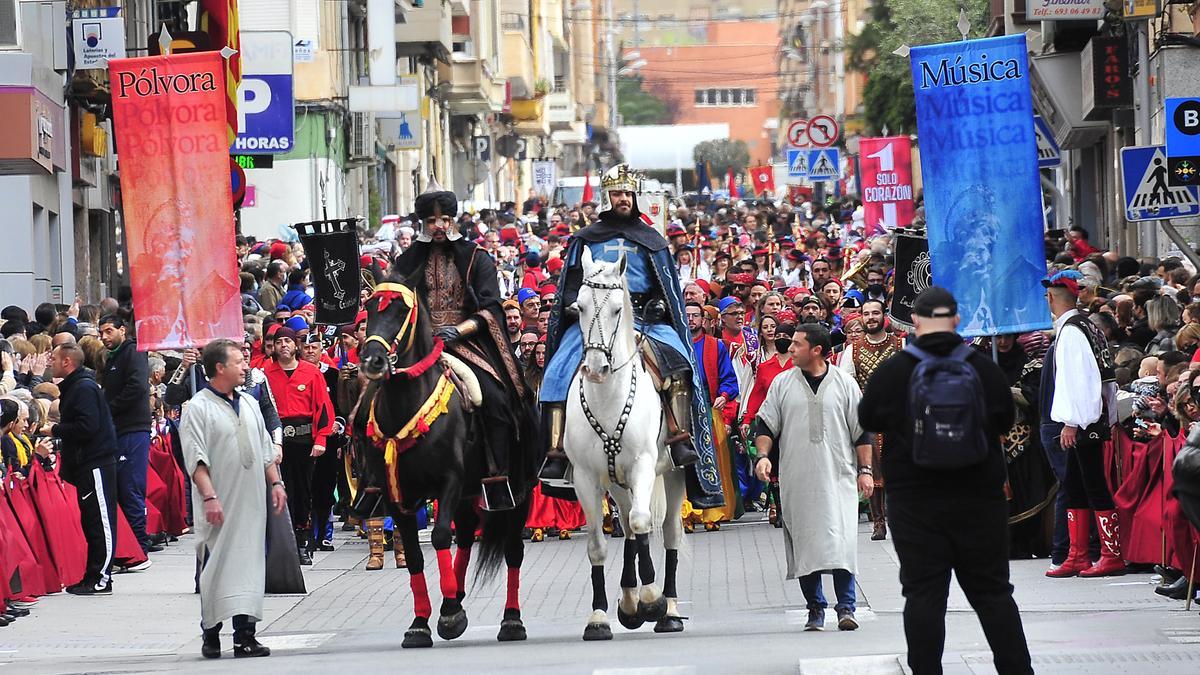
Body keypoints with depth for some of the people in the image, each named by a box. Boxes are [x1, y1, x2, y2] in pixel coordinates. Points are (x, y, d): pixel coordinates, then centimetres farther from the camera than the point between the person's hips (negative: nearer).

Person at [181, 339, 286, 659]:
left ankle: (245, 634, 3)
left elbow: (265, 449, 22)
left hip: (252, 501, 6)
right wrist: (209, 497, -20)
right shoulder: (199, 408, -6)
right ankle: (211, 634, 7)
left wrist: (275, 483, 13)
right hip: (219, 506, -6)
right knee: (216, 566, -2)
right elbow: (196, 458, -12)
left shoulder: (249, 404, 15)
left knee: (249, 564, 2)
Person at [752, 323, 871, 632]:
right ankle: (815, 609, 10)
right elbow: (765, 424, 11)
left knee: (841, 540, -11)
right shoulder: (782, 384, 8)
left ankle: (846, 607, -7)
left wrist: (865, 470, 4)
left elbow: (861, 430, 8)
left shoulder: (844, 383, 5)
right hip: (796, 478, 2)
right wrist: (763, 456, -6)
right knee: (804, 543, 1)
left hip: (839, 478, -2)